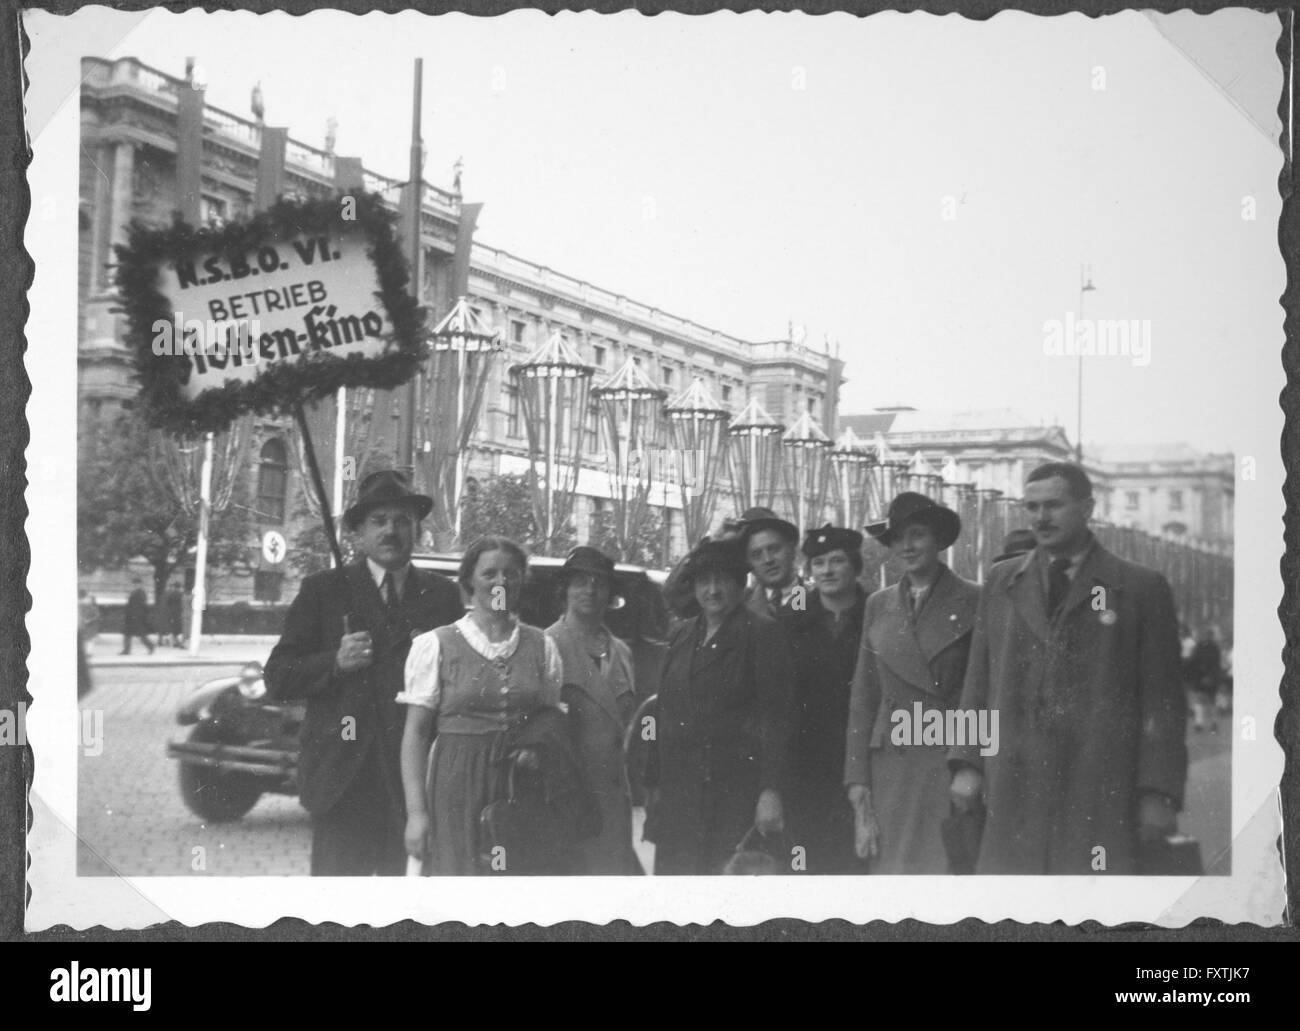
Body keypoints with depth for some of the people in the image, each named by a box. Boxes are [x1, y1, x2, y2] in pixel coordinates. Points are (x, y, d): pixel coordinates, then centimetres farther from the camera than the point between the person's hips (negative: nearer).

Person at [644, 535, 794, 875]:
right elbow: (663, 714, 17)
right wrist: (653, 784, 12)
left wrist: (771, 792, -14)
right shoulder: (680, 636, 16)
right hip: (678, 793, 5)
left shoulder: (763, 634, -1)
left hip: (737, 794, -5)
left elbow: (775, 717, -7)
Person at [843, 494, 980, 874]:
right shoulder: (878, 605, 11)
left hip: (952, 768, -3)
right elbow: (862, 700, 11)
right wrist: (859, 789, 6)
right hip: (890, 770, 3)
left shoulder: (973, 601, 0)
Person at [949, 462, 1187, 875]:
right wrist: (967, 763, 6)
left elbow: (1162, 700, 3)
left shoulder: (1141, 588, 5)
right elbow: (978, 681, 16)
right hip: (1015, 790, 3)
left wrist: (1158, 793, -3)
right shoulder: (1001, 582, 15)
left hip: (1101, 794, -2)